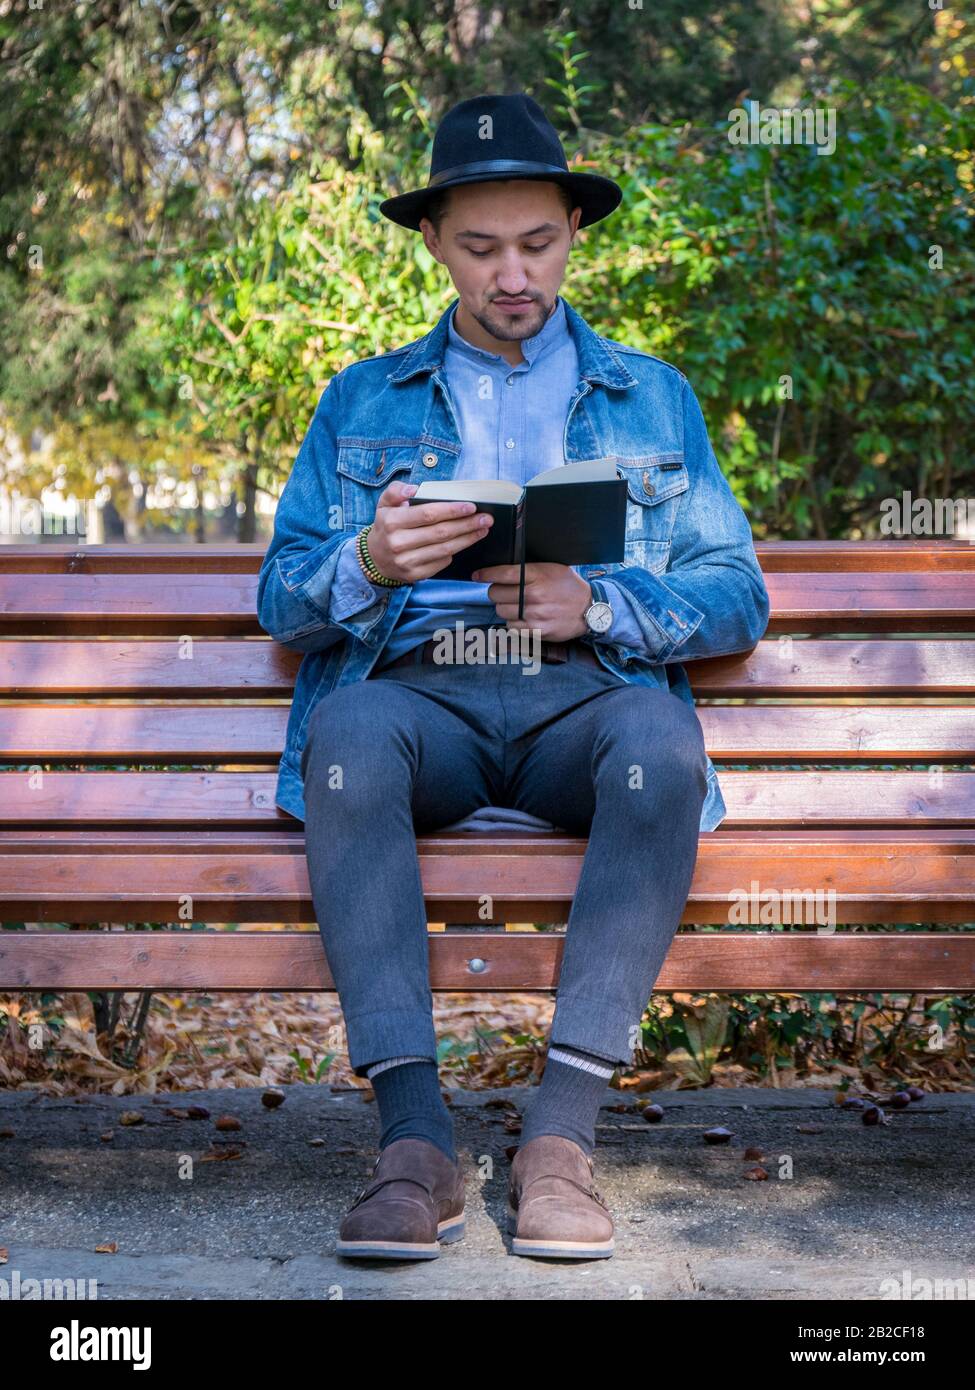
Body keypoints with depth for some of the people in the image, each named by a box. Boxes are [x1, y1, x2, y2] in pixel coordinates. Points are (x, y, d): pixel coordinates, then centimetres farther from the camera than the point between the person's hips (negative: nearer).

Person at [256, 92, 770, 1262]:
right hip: (418, 691, 0)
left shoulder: (653, 399, 21)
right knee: (347, 727, -36)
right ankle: (414, 1141, -37)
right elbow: (279, 599, 12)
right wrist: (367, 564, -11)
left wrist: (598, 603, -7)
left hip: (587, 693, 0)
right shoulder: (362, 402, 21)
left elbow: (737, 598, 13)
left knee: (663, 742, -36)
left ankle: (563, 1131, -34)